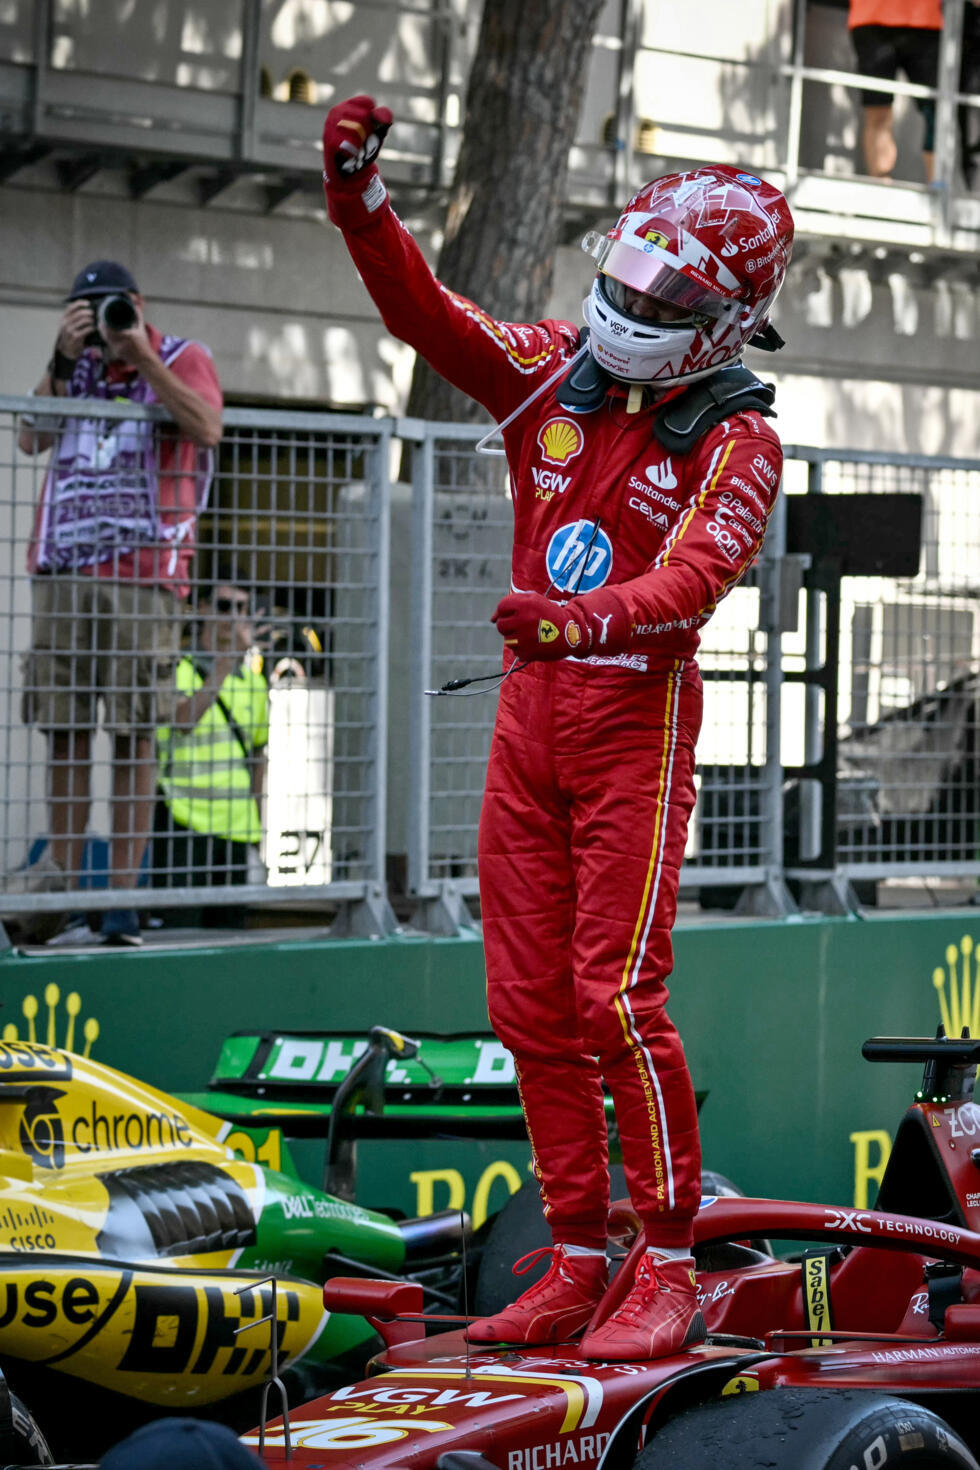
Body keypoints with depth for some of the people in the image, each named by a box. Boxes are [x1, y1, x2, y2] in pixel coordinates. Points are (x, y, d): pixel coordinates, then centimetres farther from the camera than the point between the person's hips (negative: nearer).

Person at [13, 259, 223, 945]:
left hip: (145, 574, -4)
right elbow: (33, 438, 3)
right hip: (62, 572, 4)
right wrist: (65, 359, -5)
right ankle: (62, 867, 16)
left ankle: (124, 895, -6)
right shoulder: (74, 368, 18)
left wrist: (142, 358, -13)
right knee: (64, 727, 5)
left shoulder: (183, 360, 7)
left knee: (135, 735, -6)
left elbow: (207, 430, -13)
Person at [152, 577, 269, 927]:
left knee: (228, 923, 6)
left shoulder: (253, 680, 14)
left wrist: (258, 820, 19)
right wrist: (228, 659, -27)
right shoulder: (176, 669, -3)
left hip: (236, 827, 5)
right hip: (183, 821, -5)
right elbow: (183, 719, -23)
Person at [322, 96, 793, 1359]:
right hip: (529, 712, 6)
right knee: (529, 1007, 6)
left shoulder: (737, 441, -8)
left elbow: (692, 578, -24)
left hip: (638, 714, -6)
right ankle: (577, 1266, 14)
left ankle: (671, 1276, -7)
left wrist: (585, 612, -43)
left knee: (616, 997, -13)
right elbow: (424, 314, -2)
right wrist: (360, 202, -19)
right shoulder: (554, 373, 7)